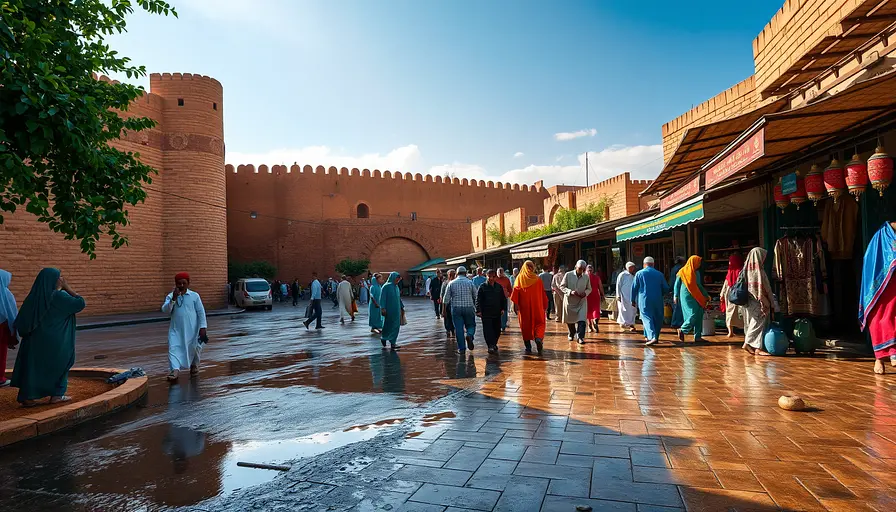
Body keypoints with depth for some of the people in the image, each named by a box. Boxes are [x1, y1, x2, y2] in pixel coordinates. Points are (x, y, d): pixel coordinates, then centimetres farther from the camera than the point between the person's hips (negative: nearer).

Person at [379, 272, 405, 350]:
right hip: (389, 310, -7)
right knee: (388, 325, 3)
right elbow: (382, 298, -15)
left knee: (396, 326, 4)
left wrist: (402, 307, 21)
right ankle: (384, 338, 27)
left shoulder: (397, 287, 10)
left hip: (396, 310, 7)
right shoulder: (386, 287, -11)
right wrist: (383, 308, -21)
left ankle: (393, 342, 9)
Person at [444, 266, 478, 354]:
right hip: (469, 308, 0)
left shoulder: (451, 283, 2)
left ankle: (461, 349, 5)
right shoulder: (470, 282, 1)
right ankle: (469, 335, -17)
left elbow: (446, 298, 1)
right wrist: (476, 308, 11)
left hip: (456, 308, 0)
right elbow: (476, 297, 1)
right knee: (471, 325, 14)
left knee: (459, 329, 5)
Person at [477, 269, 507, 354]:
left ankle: (494, 344, 28)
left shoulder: (499, 287, 9)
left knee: (497, 330, 10)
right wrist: (478, 310, -11)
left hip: (497, 313, 4)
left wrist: (503, 309, 5)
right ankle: (491, 346, -7)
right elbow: (478, 299, -3)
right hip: (486, 313, -4)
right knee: (488, 330, -8)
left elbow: (503, 299, 15)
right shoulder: (482, 287, -1)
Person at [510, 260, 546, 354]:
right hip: (537, 307, -1)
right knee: (539, 323, 7)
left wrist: (515, 304, -7)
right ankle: (538, 338, -21)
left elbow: (515, 292, -8)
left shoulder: (519, 278, -2)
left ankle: (528, 347, 8)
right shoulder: (538, 280, -2)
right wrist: (544, 306, 12)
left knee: (525, 325, 8)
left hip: (524, 307, 1)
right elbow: (543, 295, 3)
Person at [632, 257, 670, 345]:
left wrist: (633, 300, 9)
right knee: (657, 319, 13)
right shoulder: (659, 274, 5)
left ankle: (652, 337, -22)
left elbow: (634, 288, 1)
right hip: (657, 301, 2)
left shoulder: (639, 273, 0)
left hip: (644, 300, -2)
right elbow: (666, 289, 8)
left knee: (647, 318, -5)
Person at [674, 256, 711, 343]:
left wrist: (706, 295, 21)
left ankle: (698, 337, 7)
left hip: (696, 298, 7)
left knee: (699, 316, 2)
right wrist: (675, 296, -9)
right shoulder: (682, 272, -4)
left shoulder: (696, 273, 16)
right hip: (687, 297, -7)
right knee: (693, 315, -15)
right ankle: (682, 330, 1)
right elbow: (677, 284, -3)